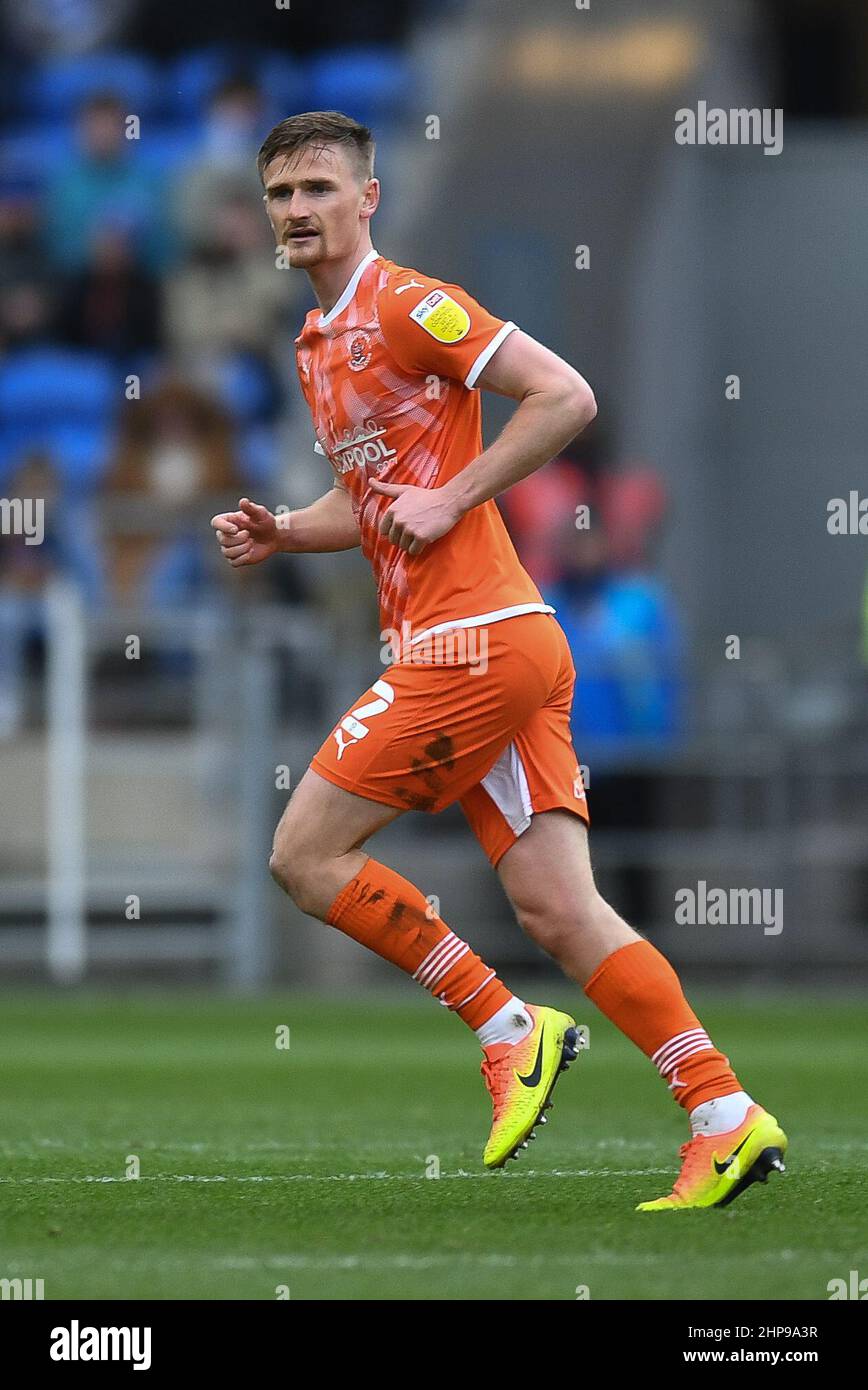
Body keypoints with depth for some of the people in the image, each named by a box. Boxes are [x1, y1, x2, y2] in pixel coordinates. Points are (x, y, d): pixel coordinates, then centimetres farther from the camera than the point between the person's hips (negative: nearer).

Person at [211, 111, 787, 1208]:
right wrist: (279, 532, 15)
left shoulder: (406, 305, -7)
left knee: (305, 854, -3)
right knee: (557, 911, 1)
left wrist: (452, 499, -14)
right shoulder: (320, 344, 21)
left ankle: (507, 1027, 0)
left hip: (471, 643, -9)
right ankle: (726, 1117, -4)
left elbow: (567, 396, -14)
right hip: (511, 650, 9)